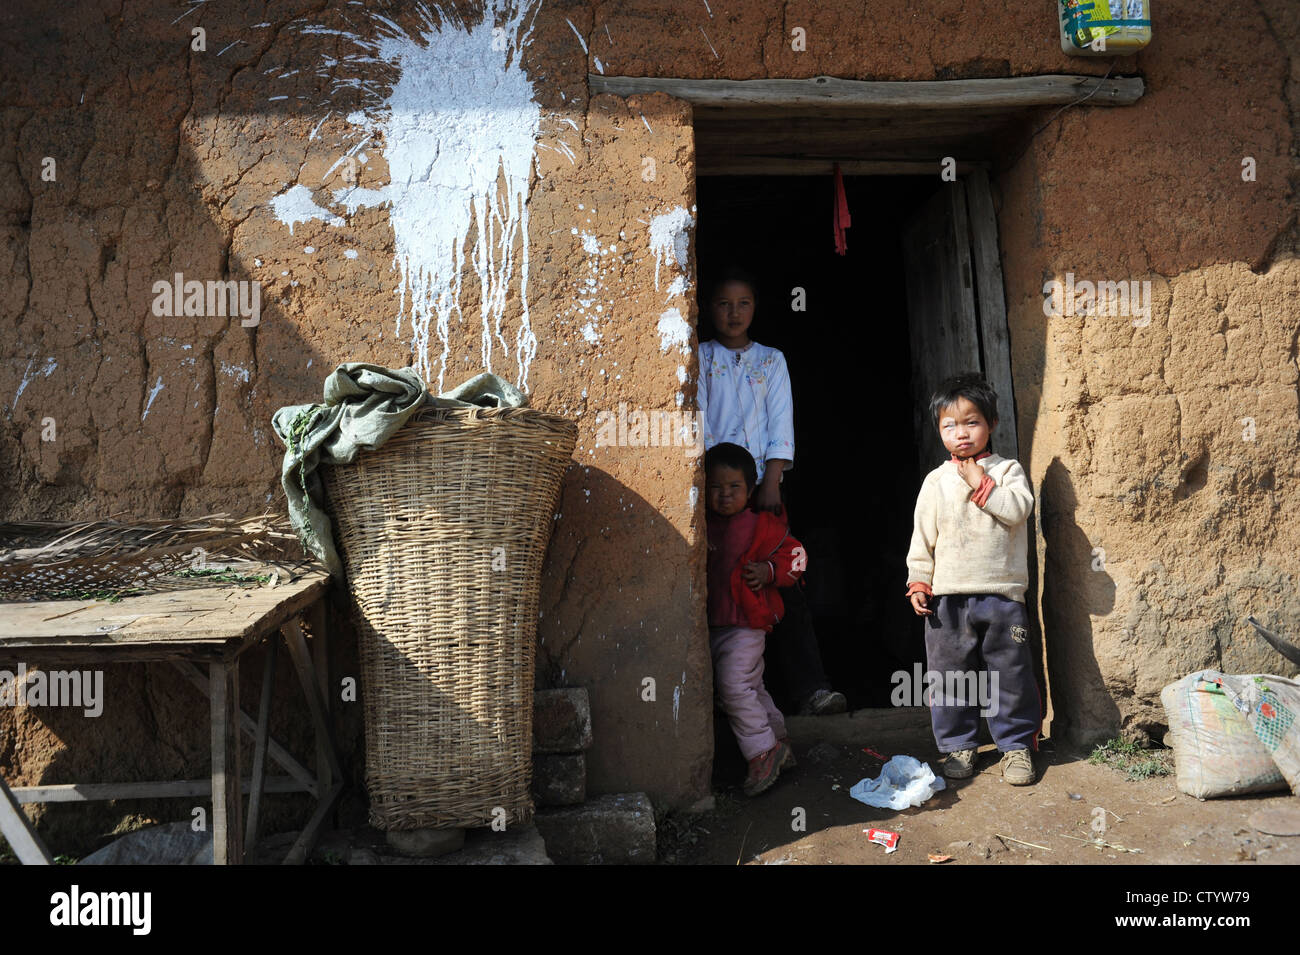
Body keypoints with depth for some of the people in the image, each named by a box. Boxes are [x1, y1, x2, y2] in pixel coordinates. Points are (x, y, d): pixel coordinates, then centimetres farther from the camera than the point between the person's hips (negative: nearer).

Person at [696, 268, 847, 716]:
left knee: (782, 582, -8)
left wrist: (771, 482, -7)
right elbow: (698, 422, 2)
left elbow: (781, 423, 6)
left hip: (763, 482, 1)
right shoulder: (699, 358, 11)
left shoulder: (771, 360, 16)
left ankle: (812, 688, -14)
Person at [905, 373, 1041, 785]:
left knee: (1010, 673, 6)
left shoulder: (1007, 469, 4)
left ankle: (1017, 745, 21)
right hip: (948, 597, 2)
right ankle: (957, 746, 21)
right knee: (948, 676, 7)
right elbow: (923, 537, 8)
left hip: (1001, 594, -1)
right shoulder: (936, 481, 8)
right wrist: (918, 582, 1)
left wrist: (980, 483, -12)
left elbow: (1018, 509, -14)